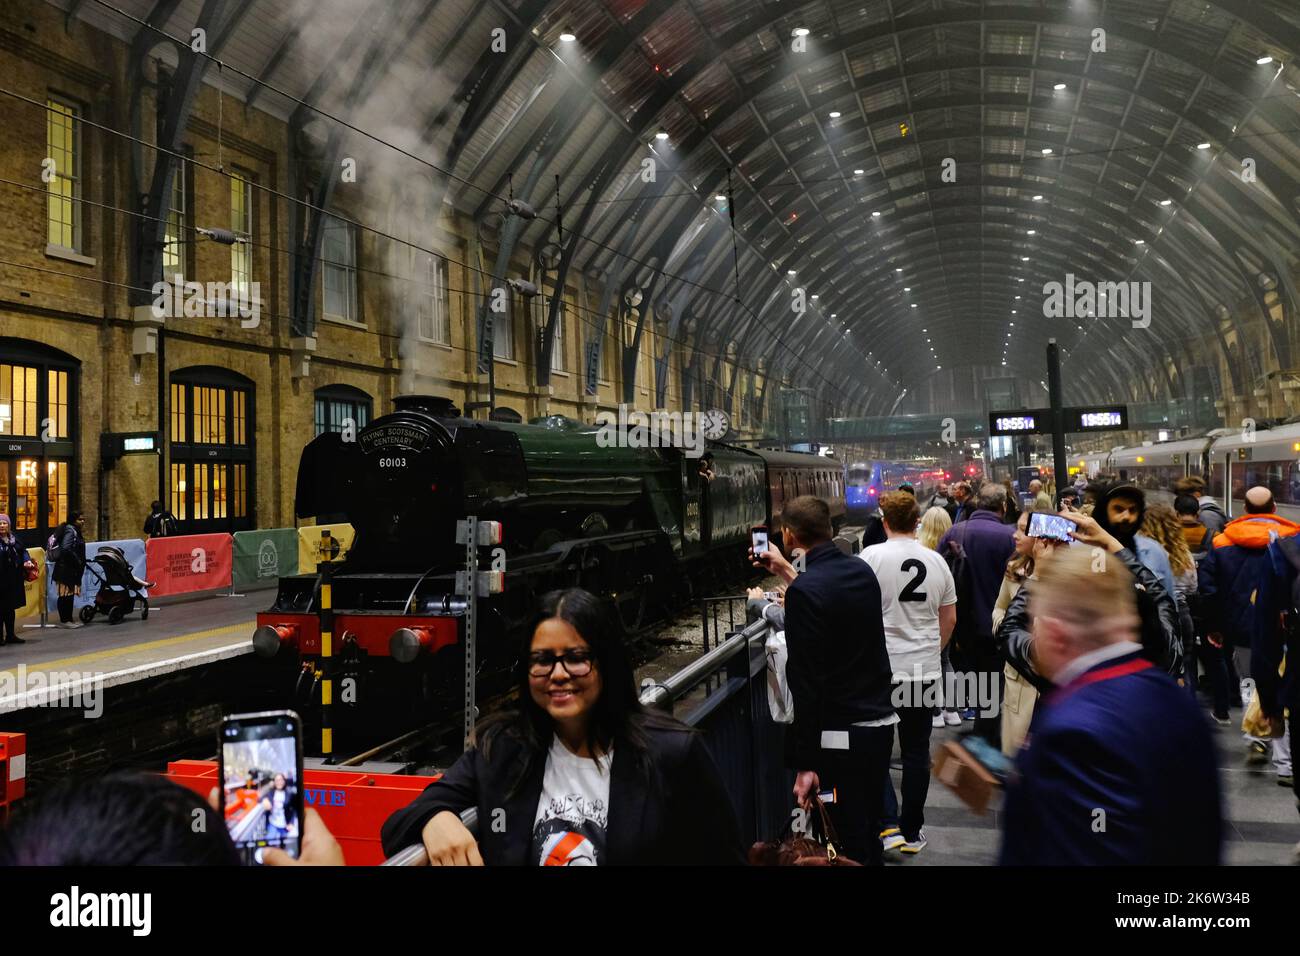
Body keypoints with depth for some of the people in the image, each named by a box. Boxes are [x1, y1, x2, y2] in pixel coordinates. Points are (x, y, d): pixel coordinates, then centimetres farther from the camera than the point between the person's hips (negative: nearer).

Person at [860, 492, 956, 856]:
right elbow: (949, 618, 11)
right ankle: (912, 833, 20)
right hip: (925, 669, 4)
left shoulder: (872, 556, -11)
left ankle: (889, 826, 1)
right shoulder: (936, 561, 3)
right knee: (916, 752, 12)